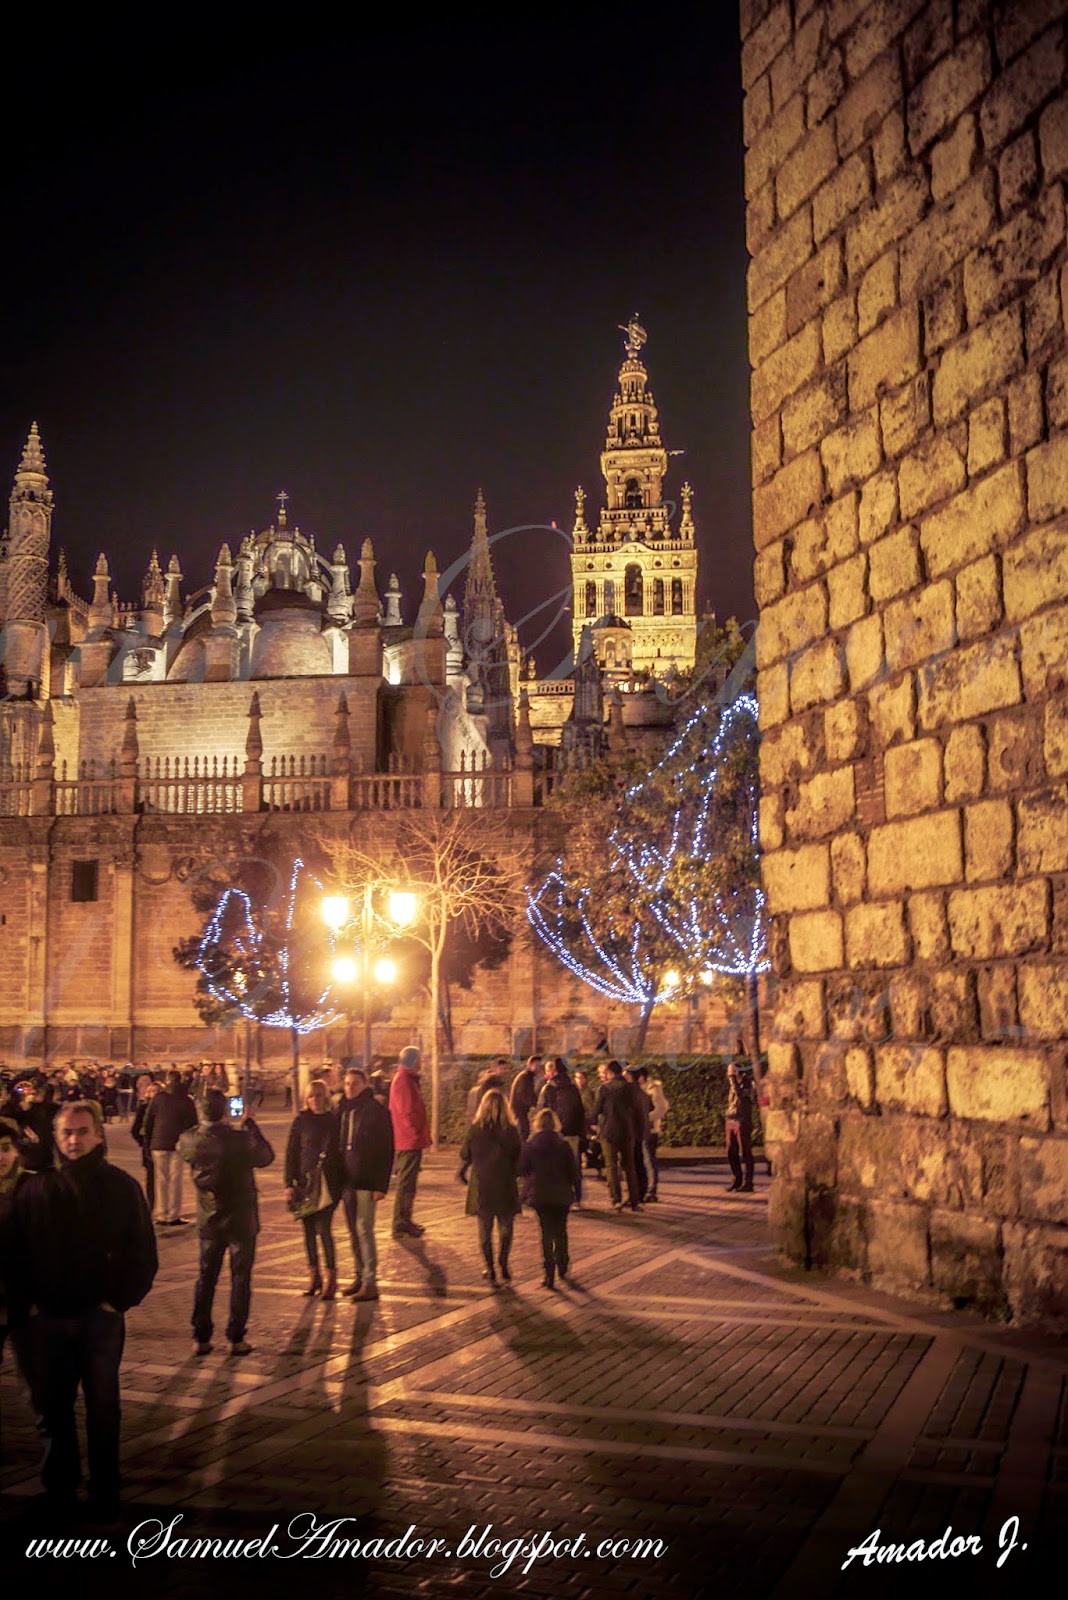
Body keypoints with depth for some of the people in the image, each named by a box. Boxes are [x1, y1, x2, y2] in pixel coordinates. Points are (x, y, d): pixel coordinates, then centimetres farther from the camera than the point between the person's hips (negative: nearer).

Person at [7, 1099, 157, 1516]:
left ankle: (105, 1496, 19)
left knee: (103, 1408, 7)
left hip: (101, 1317, -1)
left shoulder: (122, 1187, -1)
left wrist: (119, 1299, -5)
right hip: (46, 1319, 1)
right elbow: (17, 1253, 4)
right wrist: (26, 1306, -3)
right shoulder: (34, 1189, 0)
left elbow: (143, 1254, 2)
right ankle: (58, 1488, 27)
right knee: (52, 1407, 10)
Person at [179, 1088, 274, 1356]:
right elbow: (266, 1157, -3)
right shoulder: (241, 1138, -21)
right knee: (240, 1277, 7)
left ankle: (201, 1338, 15)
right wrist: (250, 1123, 2)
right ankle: (236, 1338, 9)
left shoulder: (190, 1140, -11)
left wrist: (203, 1124, 10)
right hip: (240, 1219, -3)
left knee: (206, 1276, 14)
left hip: (208, 1219, 3)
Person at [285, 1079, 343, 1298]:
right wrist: (289, 1183, -1)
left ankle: (330, 1277, -1)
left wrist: (341, 1180, -1)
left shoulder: (334, 1120, 2)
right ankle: (314, 1276, 18)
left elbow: (341, 1149, 5)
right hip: (305, 1182, 2)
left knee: (323, 1229, -10)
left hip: (328, 1183, -2)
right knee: (309, 1230, 7)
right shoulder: (301, 1121, 5)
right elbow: (291, 1153, 5)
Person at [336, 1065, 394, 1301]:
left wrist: (381, 1185, -16)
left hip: (367, 1180, -7)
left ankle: (370, 1283, -3)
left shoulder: (376, 1111, -10)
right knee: (353, 1231, 12)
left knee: (364, 1229, -7)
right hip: (347, 1180, 7)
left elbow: (386, 1150, -11)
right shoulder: (343, 1109, 10)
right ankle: (360, 1276, 21)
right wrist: (338, 1179, 10)